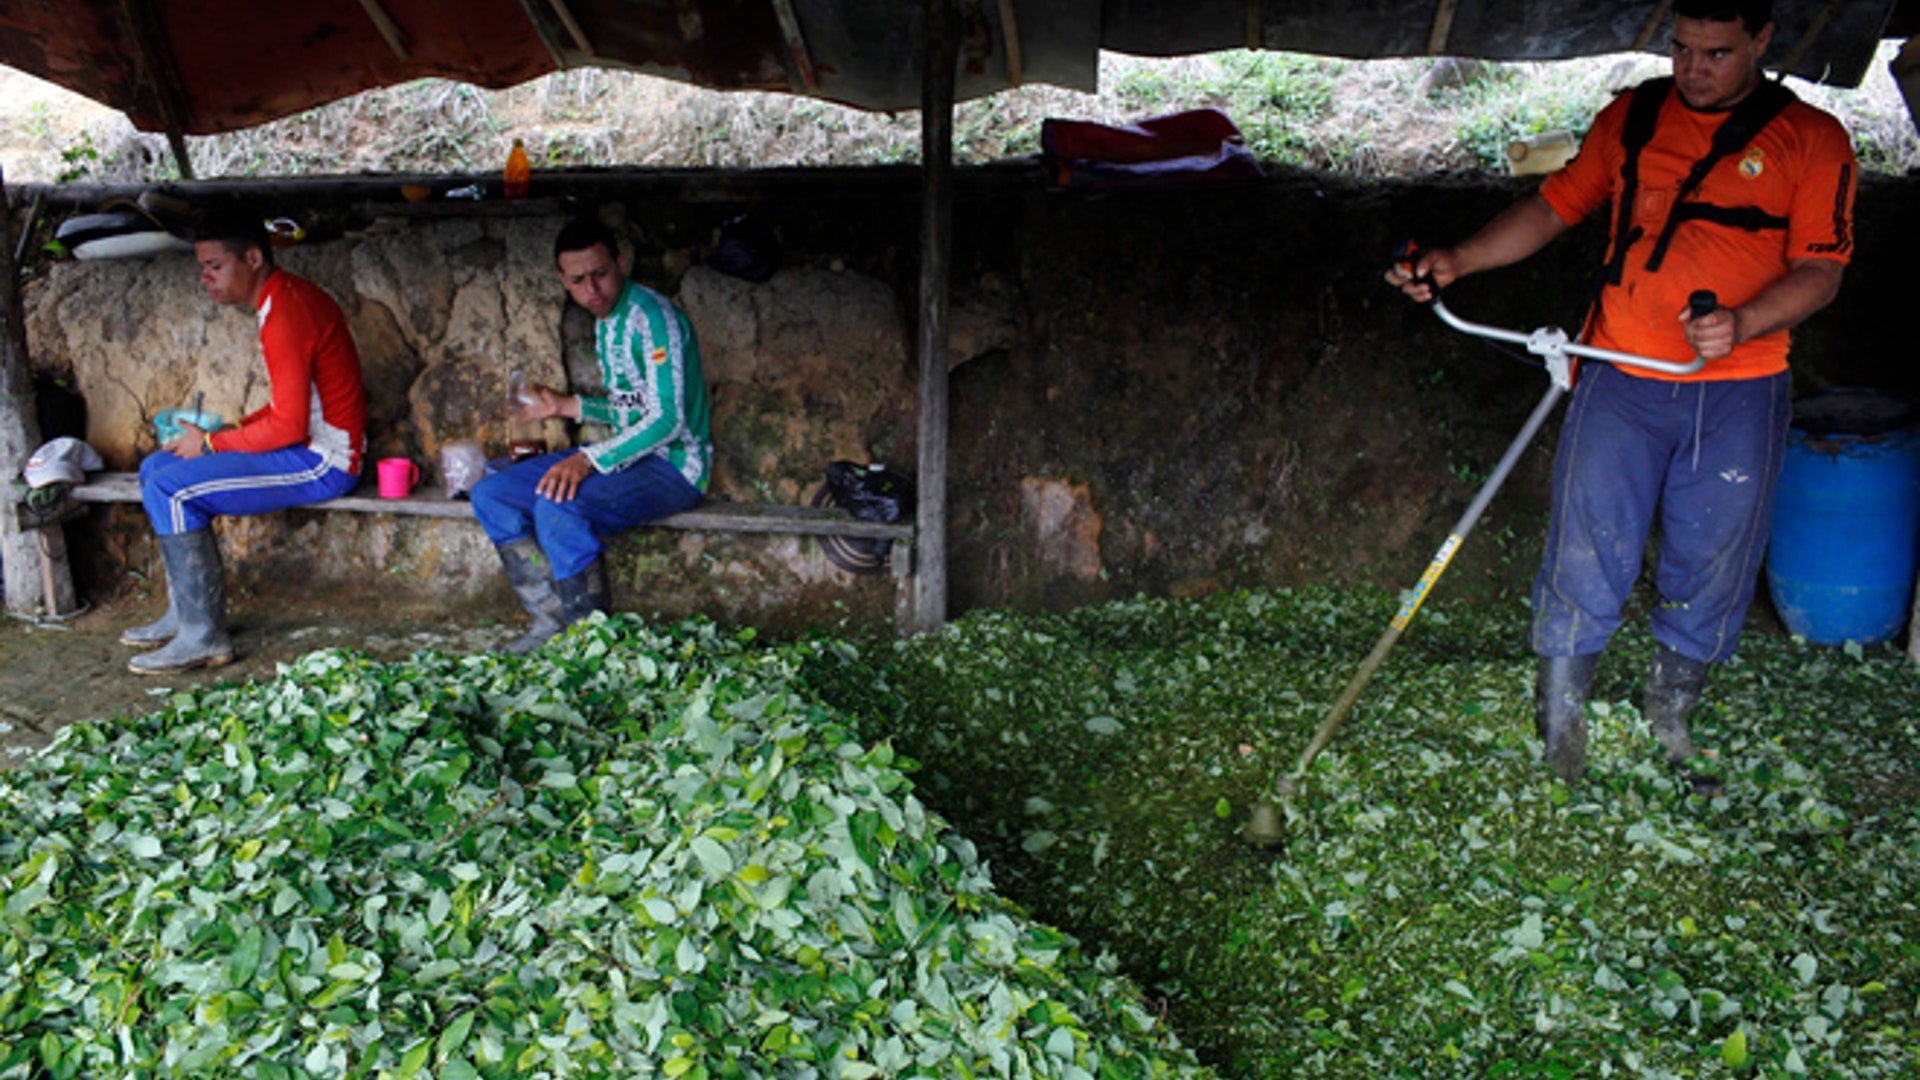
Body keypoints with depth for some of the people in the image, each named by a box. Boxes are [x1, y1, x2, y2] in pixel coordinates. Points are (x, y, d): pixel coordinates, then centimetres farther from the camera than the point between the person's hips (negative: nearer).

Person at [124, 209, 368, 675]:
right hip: (307, 446, 11)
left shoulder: (285, 315, -20)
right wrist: (235, 429, 7)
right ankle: (185, 611, 15)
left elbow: (291, 424, -24)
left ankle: (204, 635, -9)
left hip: (322, 460, -11)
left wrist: (213, 443, -11)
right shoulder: (285, 297, 13)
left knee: (170, 490, -17)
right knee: (156, 468, 13)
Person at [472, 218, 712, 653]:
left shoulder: (651, 316, -17)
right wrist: (565, 405, 12)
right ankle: (551, 621, 1)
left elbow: (668, 419, -24)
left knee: (558, 507, -33)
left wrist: (589, 460, -29)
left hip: (673, 466, -10)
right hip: (625, 455, 10)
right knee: (490, 495, 2)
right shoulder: (606, 320, 12)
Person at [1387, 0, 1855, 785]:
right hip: (1622, 380, 0)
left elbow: (1819, 270, -3)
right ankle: (1558, 731, 15)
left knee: (1710, 568, 9)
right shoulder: (1631, 117, 9)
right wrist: (1457, 262, -3)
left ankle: (1669, 725, 30)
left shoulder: (1813, 140, 2)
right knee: (1585, 554, -2)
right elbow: (1555, 206, 10)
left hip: (1739, 395, 0)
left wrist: (1743, 324, -22)